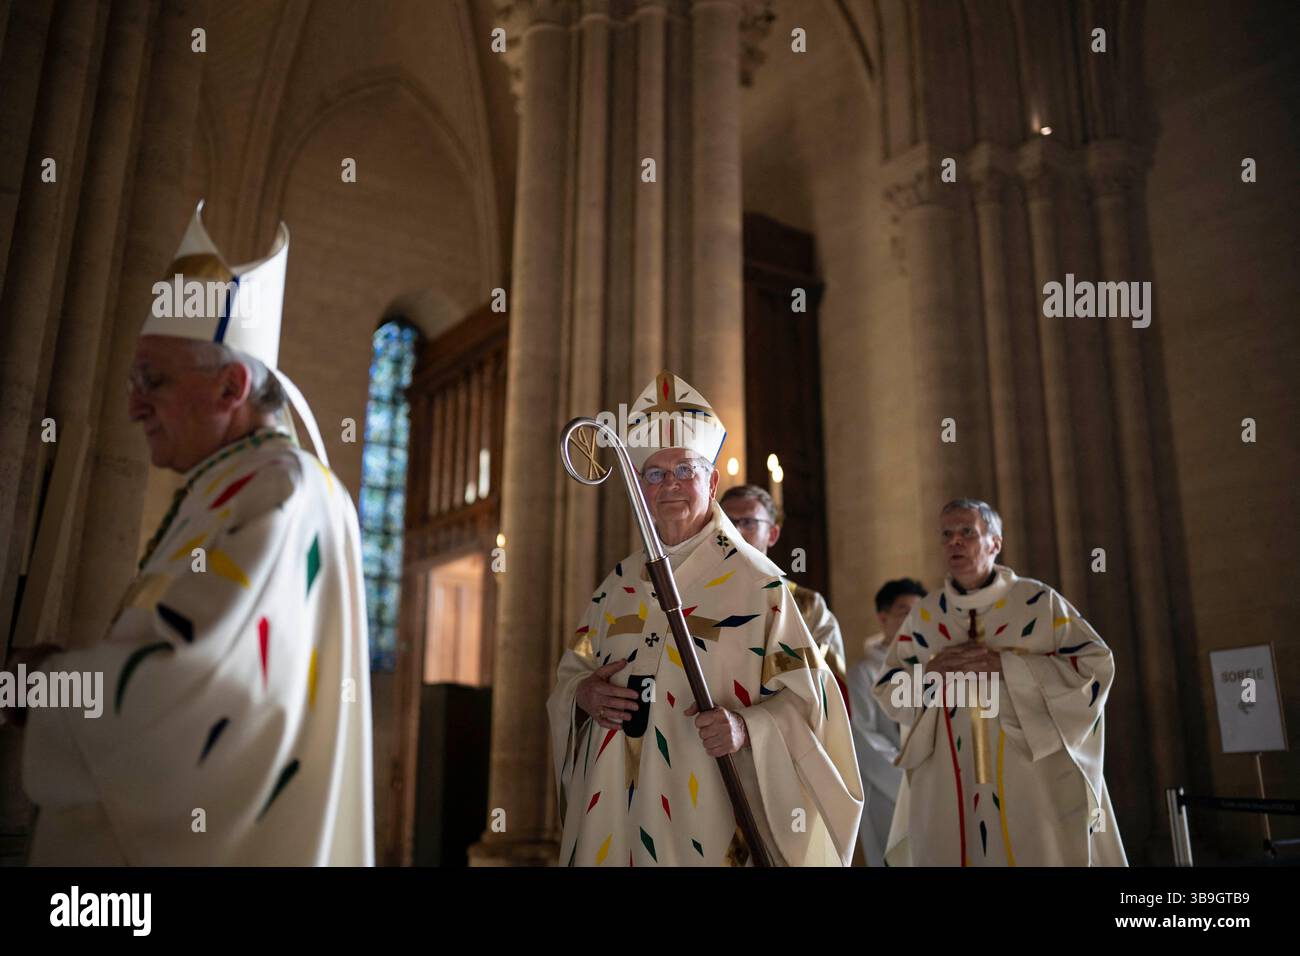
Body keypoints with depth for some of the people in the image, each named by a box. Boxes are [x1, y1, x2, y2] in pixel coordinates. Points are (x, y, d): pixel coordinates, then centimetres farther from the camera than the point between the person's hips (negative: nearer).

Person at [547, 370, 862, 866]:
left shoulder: (757, 582, -7)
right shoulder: (618, 583, 8)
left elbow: (804, 695, -8)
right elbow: (572, 671, 16)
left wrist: (747, 727, -25)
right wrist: (583, 694, -6)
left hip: (706, 811, -4)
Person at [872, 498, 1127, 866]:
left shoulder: (1038, 601, -1)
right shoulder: (925, 614, 7)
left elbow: (1097, 663, -7)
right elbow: (886, 689, 11)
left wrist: (1008, 665, -15)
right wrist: (930, 671, -10)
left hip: (1031, 774, -2)